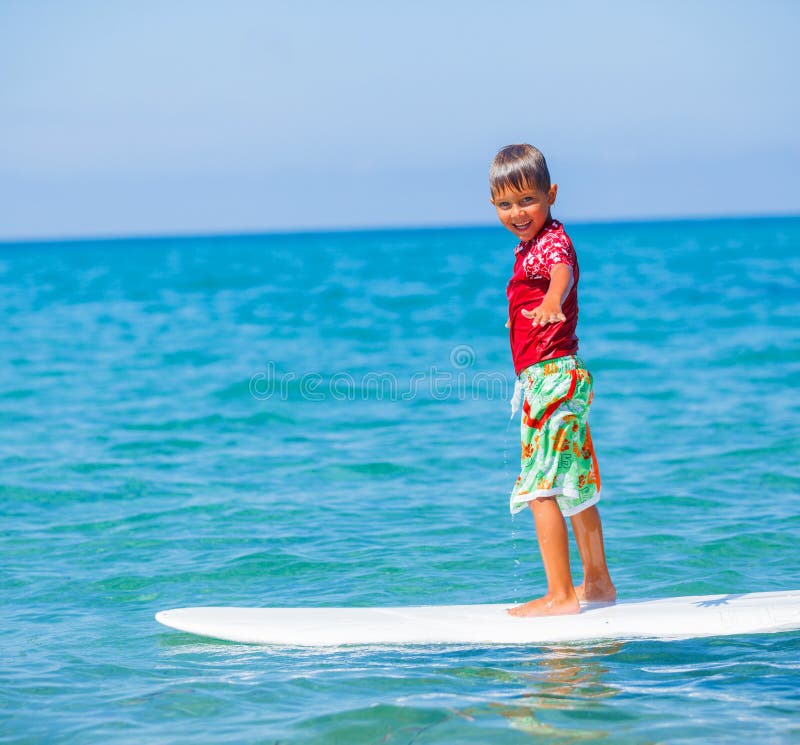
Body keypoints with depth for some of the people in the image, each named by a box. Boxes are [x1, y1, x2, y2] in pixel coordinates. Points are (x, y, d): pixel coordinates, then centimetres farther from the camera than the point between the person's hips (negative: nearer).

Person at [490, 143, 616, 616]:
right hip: (558, 376, 11)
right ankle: (598, 583, 28)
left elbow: (563, 270, -41)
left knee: (541, 487, -11)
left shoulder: (551, 240, -16)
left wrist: (552, 301, -63)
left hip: (551, 376, -11)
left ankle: (560, 595, -11)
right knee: (576, 486, 18)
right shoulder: (531, 245, 16)